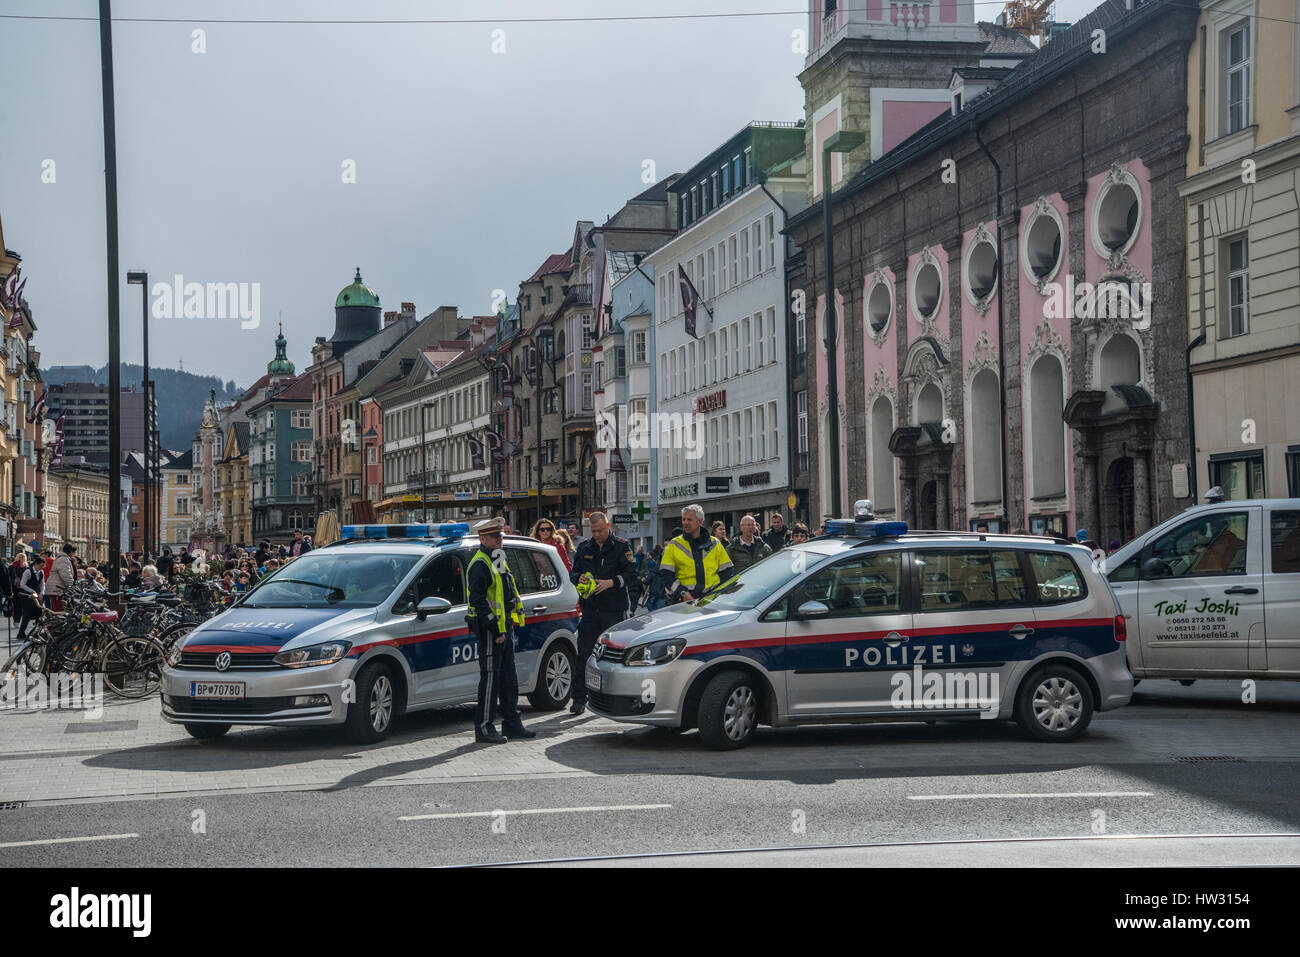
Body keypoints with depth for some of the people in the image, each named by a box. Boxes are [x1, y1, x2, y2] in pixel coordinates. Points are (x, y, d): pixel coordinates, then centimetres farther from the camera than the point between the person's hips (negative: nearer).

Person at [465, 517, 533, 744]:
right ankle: (484, 728, -2)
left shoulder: (498, 561, 18)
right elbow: (478, 600, -21)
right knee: (490, 678, -6)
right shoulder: (479, 564, -13)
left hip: (504, 626, 10)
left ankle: (512, 723, 21)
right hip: (490, 630, -10)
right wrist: (495, 629, -22)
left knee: (509, 678, 13)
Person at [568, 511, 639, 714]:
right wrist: (580, 578, -8)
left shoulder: (621, 546, 0)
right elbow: (572, 573, 15)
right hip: (589, 608, 3)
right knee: (584, 654, -2)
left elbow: (631, 574, -5)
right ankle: (579, 698, 1)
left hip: (614, 608, -3)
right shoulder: (584, 547, 11)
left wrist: (611, 582, -20)